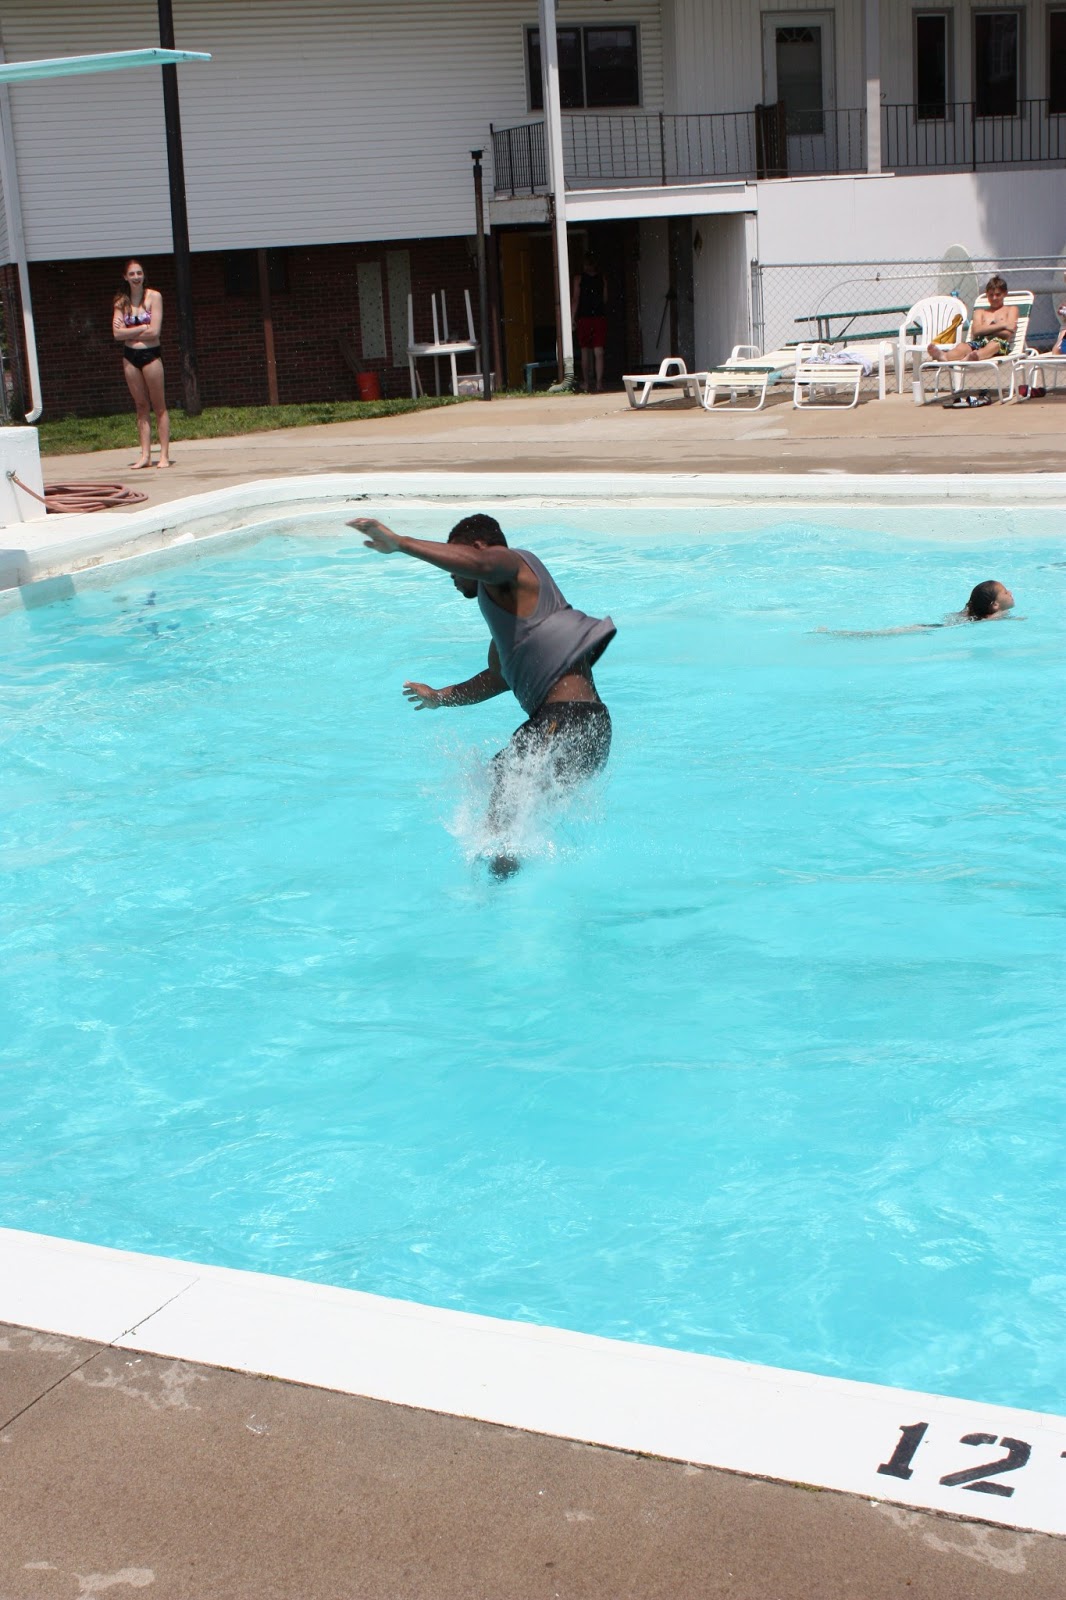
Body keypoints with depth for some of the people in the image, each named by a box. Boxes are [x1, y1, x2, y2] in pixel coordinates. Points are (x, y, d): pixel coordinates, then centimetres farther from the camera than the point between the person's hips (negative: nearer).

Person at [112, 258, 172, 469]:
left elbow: (154, 331, -13)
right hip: (130, 357, 4)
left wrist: (128, 331, -7)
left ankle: (164, 454, 1)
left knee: (159, 406, 0)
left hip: (150, 354, -4)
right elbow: (117, 333, -4)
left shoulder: (154, 297, -4)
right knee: (141, 407, 7)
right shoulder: (121, 302, 6)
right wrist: (142, 328, -11)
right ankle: (145, 455, 7)